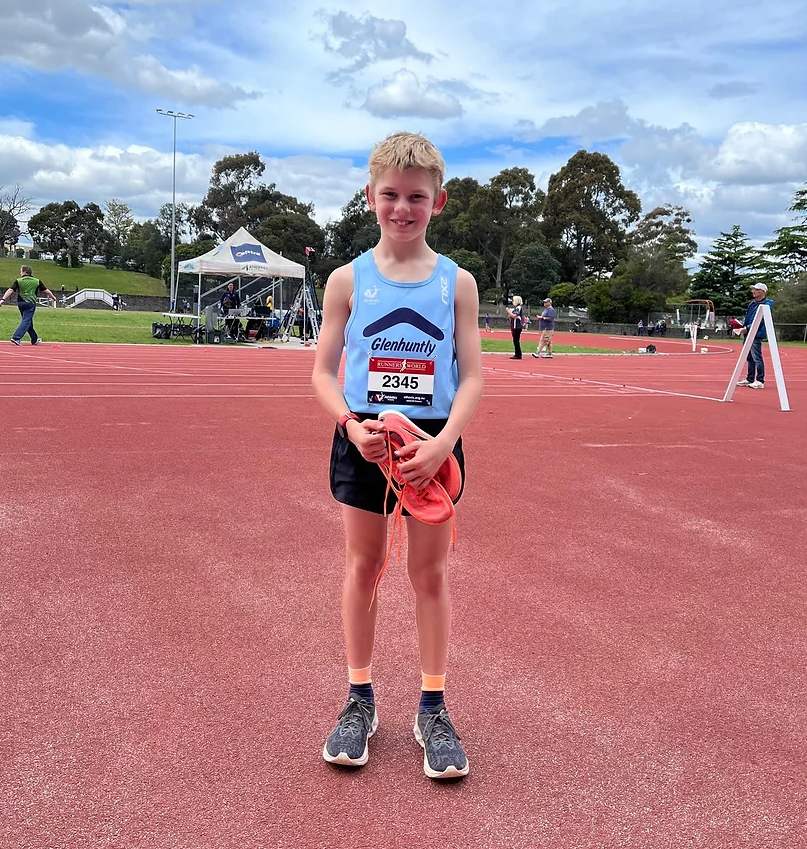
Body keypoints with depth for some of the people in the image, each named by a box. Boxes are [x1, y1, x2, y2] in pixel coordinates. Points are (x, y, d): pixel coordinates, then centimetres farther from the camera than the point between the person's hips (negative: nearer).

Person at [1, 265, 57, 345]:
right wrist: (53, 297, 26)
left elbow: (10, 290, -8)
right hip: (30, 302, -2)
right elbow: (46, 291, 9)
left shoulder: (18, 281, 1)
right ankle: (16, 337, -19)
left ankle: (35, 339, 25)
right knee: (26, 321, -4)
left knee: (27, 321, 16)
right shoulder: (37, 281, 3)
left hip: (20, 303, 2)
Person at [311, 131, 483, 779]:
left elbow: (473, 376, -2)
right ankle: (360, 700, 27)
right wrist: (350, 424, -17)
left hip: (433, 443, 0)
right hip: (364, 441, 1)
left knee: (430, 572, 7)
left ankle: (433, 708, 23)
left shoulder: (456, 283, 1)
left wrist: (444, 442, -16)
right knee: (364, 567, 10)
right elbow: (324, 372, 1)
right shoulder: (348, 280, 2)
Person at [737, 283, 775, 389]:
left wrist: (748, 328, -19)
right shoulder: (752, 303, 18)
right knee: (750, 358, 14)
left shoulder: (766, 304, -10)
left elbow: (760, 320, -17)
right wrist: (743, 326, 7)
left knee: (757, 358, -9)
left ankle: (760, 381, -6)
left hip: (757, 334, -9)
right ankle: (750, 379, 21)